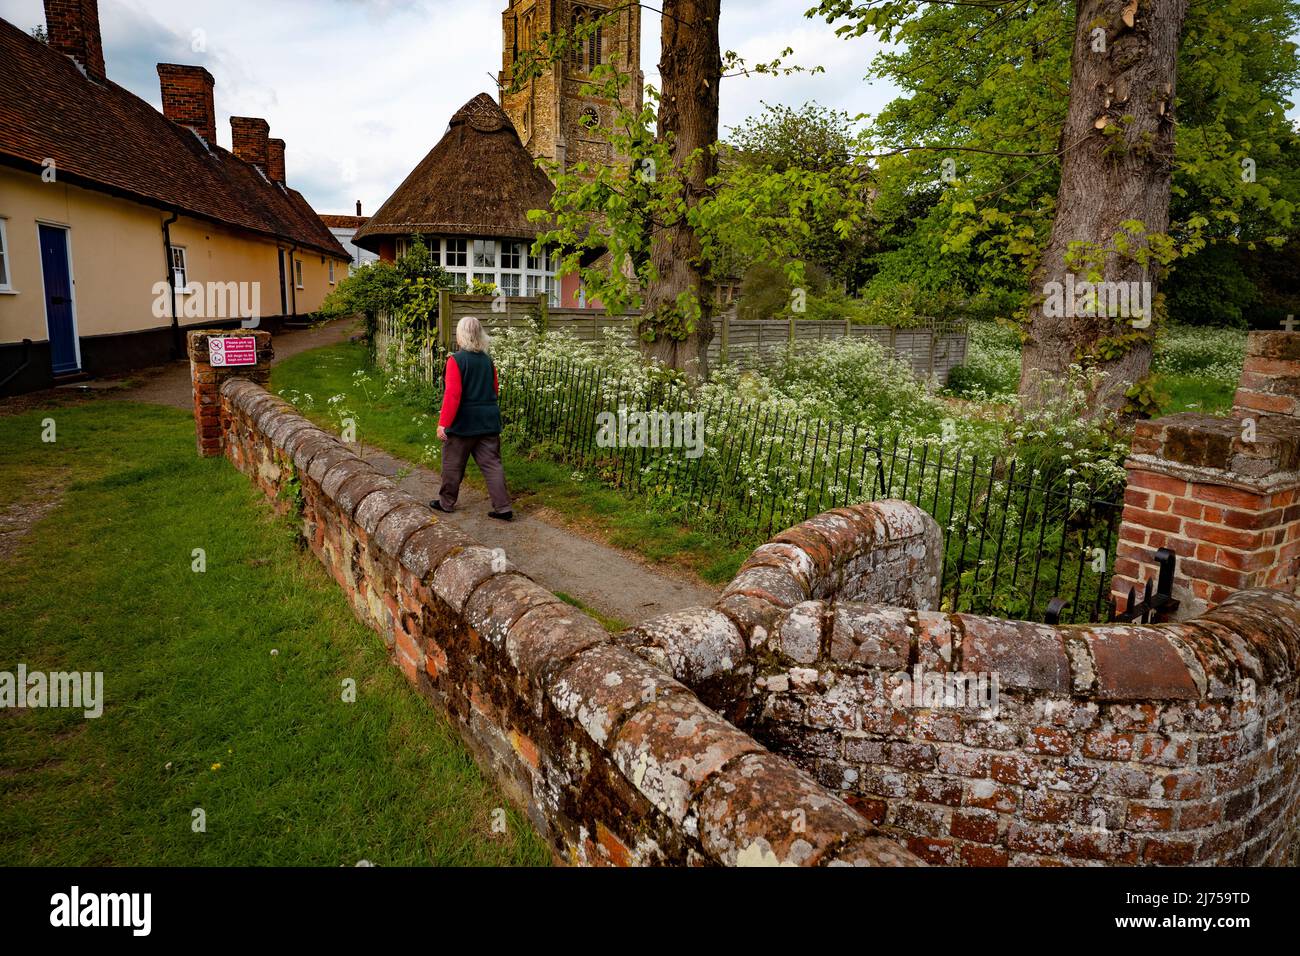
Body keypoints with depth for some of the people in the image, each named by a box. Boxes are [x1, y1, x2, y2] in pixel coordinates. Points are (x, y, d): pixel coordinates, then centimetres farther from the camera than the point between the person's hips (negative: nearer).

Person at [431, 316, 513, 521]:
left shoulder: (456, 360, -14)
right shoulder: (488, 360, 4)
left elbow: (452, 394, -20)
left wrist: (443, 423, -19)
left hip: (463, 422, -5)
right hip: (488, 421, 5)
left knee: (453, 464, 12)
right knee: (492, 464, 5)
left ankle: (446, 503, 26)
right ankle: (503, 508, 1)